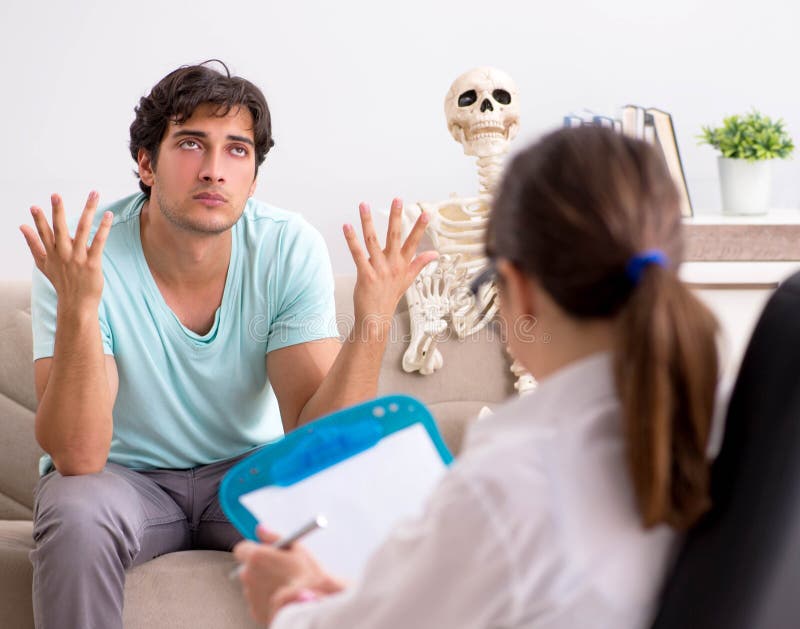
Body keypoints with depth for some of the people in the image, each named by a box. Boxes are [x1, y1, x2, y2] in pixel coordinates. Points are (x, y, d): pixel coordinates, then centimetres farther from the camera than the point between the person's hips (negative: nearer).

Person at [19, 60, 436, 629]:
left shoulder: (291, 249, -14)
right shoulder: (81, 257, -20)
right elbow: (77, 457, -28)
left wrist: (373, 321, -33)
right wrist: (77, 308, -43)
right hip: (122, 473, -1)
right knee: (77, 516, -33)